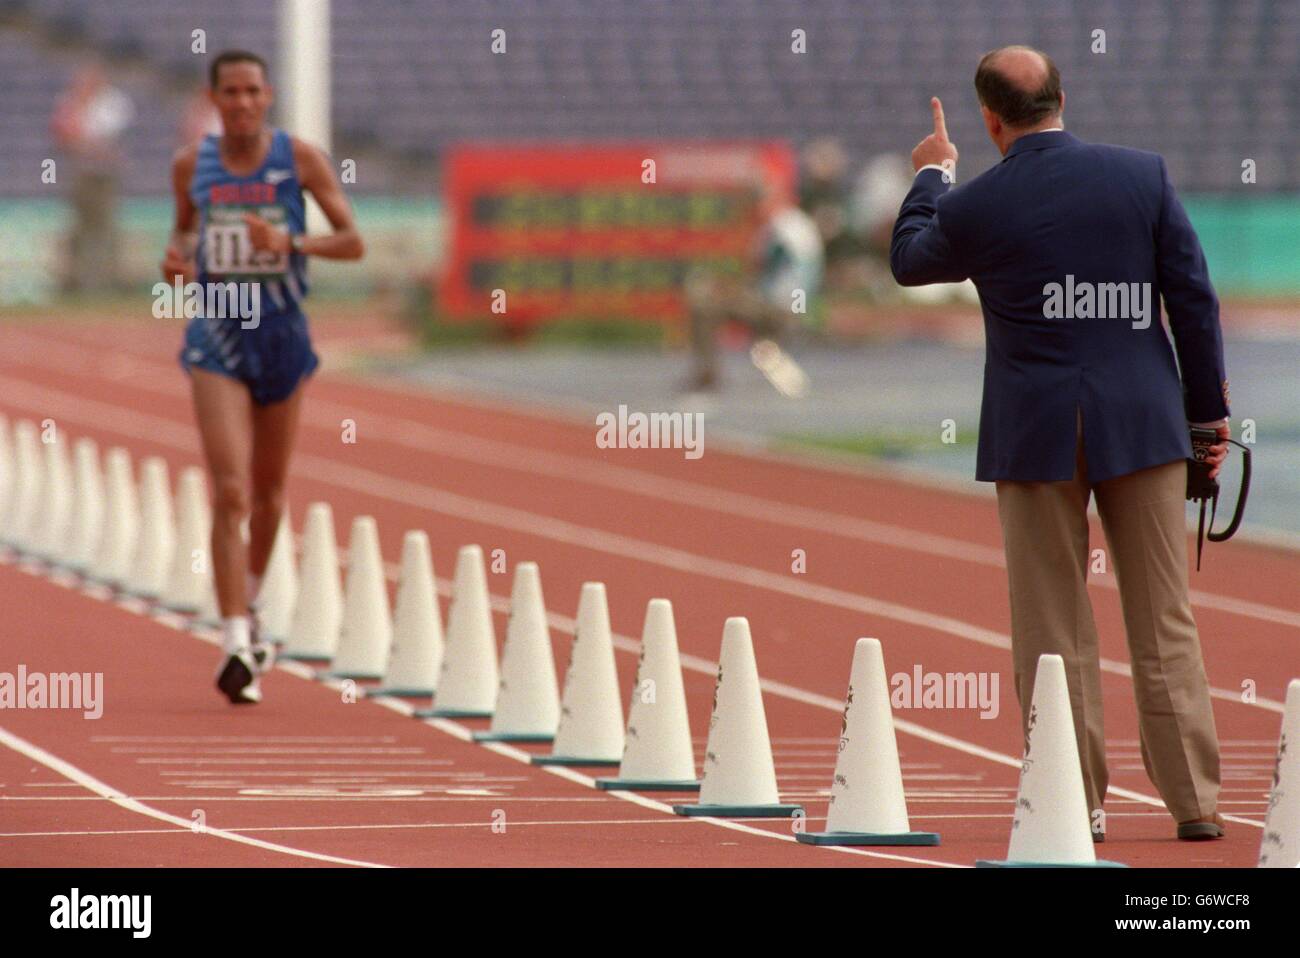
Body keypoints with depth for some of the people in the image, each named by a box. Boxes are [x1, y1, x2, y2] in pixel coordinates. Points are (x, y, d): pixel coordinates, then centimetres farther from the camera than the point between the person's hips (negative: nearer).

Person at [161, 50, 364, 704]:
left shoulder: (299, 158, -5)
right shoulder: (191, 165, 0)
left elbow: (353, 242, -6)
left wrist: (291, 243, -23)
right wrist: (176, 257, -5)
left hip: (283, 334, 1)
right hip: (217, 339, -1)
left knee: (268, 491, 17)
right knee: (230, 493, -15)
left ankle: (250, 601, 45)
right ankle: (236, 646, -20)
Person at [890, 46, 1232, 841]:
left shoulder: (976, 206, -6)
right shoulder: (1144, 175, -3)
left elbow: (908, 261, 15)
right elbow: (1194, 297, -1)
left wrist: (932, 177, 31)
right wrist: (1208, 411, 8)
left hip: (1036, 435, -2)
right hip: (1142, 424, 2)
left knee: (1055, 633, 6)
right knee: (1166, 624, 7)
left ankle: (1077, 804, 6)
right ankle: (1197, 802, 7)